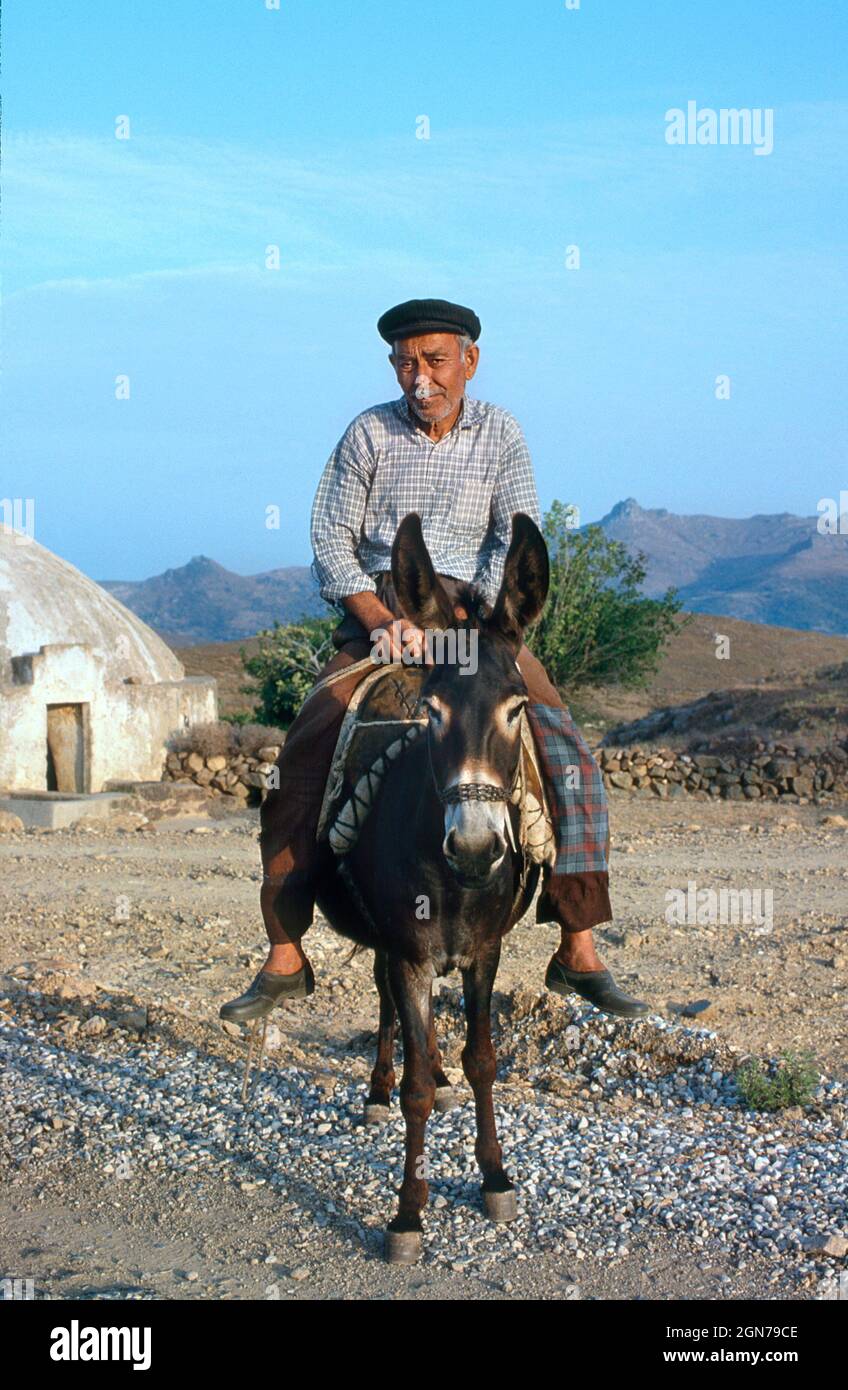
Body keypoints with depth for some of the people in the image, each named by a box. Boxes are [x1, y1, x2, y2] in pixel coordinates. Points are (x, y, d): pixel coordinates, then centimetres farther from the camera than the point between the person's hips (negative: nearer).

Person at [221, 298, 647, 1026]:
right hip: (377, 612, 0)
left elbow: (519, 541, -4)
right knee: (302, 760, -16)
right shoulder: (369, 434, 3)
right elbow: (331, 541, 2)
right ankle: (285, 959, -7)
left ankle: (579, 951, -11)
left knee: (567, 753, -17)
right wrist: (380, 622, -14)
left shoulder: (500, 433, 4)